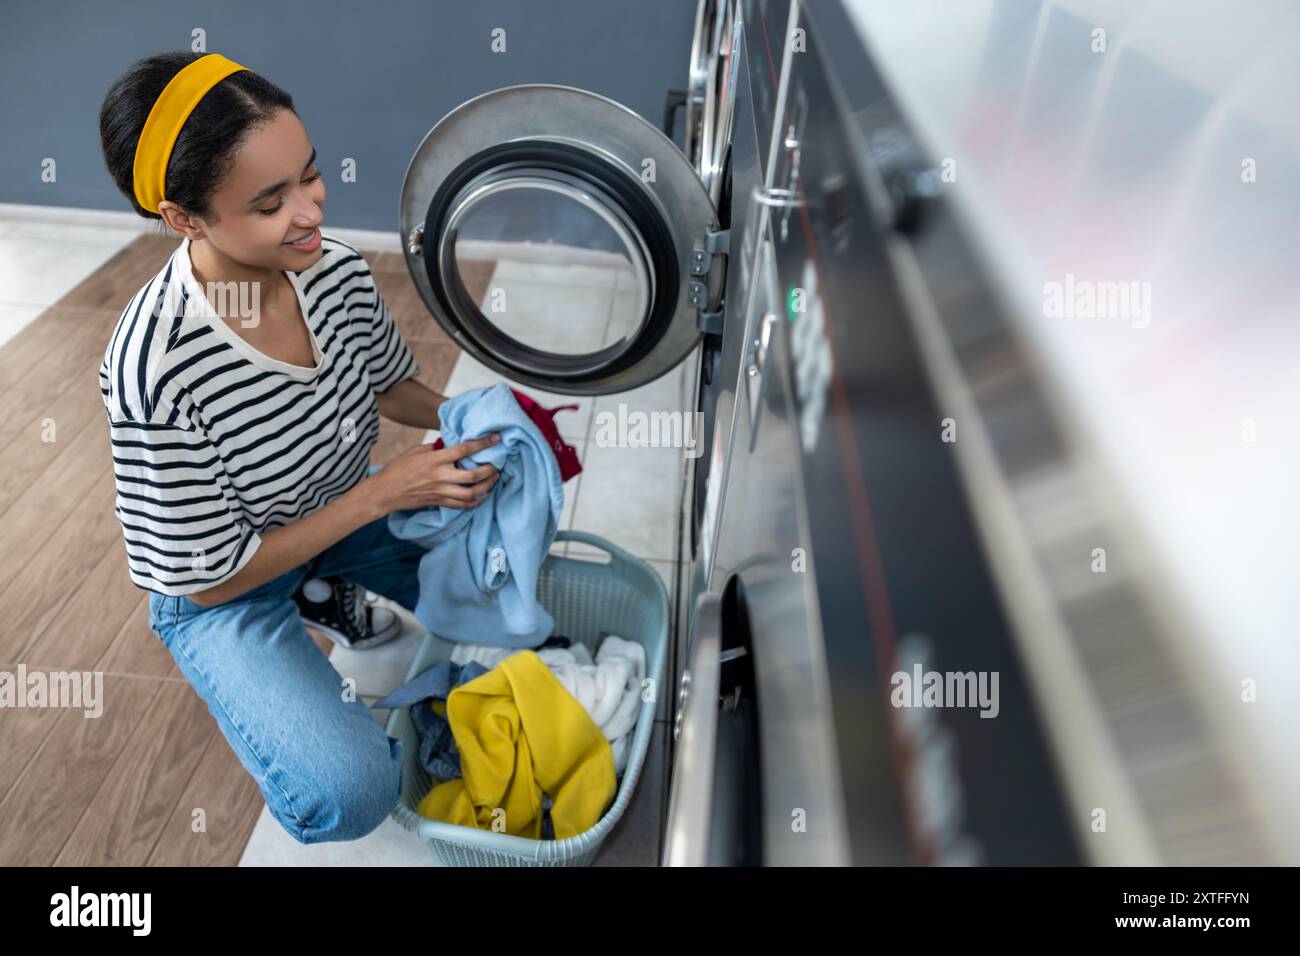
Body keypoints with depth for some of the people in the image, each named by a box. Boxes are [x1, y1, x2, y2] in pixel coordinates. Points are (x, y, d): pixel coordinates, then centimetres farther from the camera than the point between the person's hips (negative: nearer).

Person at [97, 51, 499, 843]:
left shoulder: (337, 270, -18)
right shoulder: (155, 368, -35)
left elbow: (391, 386, 3)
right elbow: (208, 580, -24)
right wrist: (385, 491, -29)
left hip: (340, 512, 6)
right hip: (225, 592, -5)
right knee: (351, 794, -22)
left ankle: (326, 598, 15)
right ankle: (280, 678, 10)